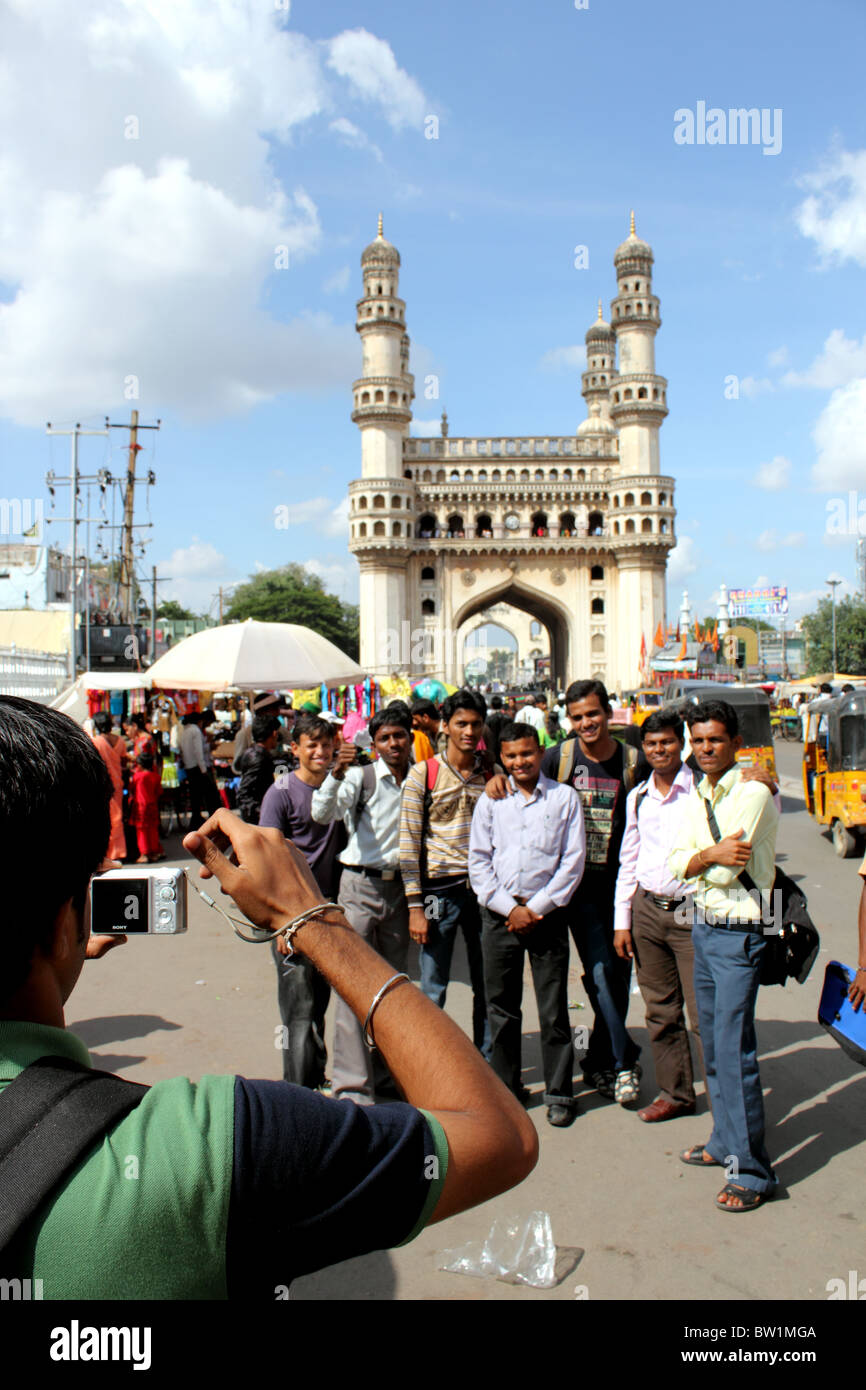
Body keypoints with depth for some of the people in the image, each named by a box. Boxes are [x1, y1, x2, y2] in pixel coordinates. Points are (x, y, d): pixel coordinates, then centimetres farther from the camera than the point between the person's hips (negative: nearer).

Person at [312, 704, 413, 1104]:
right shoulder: (361, 777, -4)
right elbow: (322, 813, -19)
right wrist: (336, 774, -34)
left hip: (401, 887, 4)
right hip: (361, 885, -4)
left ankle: (383, 1078, 22)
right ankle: (352, 1086, -4)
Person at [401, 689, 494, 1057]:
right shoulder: (422, 775, -4)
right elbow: (409, 843, -5)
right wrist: (415, 905, -9)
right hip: (439, 889, -3)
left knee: (487, 986, 11)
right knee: (433, 989, 3)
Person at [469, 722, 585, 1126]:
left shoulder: (564, 798, 3)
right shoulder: (490, 801, 8)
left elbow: (573, 861, 0)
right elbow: (478, 861, 5)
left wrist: (537, 907, -7)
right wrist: (509, 908, -5)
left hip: (547, 914, -2)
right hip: (499, 914, 2)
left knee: (554, 1008, 1)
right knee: (501, 1008, 8)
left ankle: (559, 1092, 14)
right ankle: (505, 1088, 22)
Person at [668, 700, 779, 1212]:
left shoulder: (753, 793, -15)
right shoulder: (701, 795, 11)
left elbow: (724, 872, -19)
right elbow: (678, 863, 4)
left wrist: (706, 858, -1)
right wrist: (712, 853, -13)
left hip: (740, 933, -8)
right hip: (704, 925, 8)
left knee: (735, 1048, -7)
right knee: (713, 1043, 16)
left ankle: (752, 1172, 3)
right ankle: (726, 1141, 31)